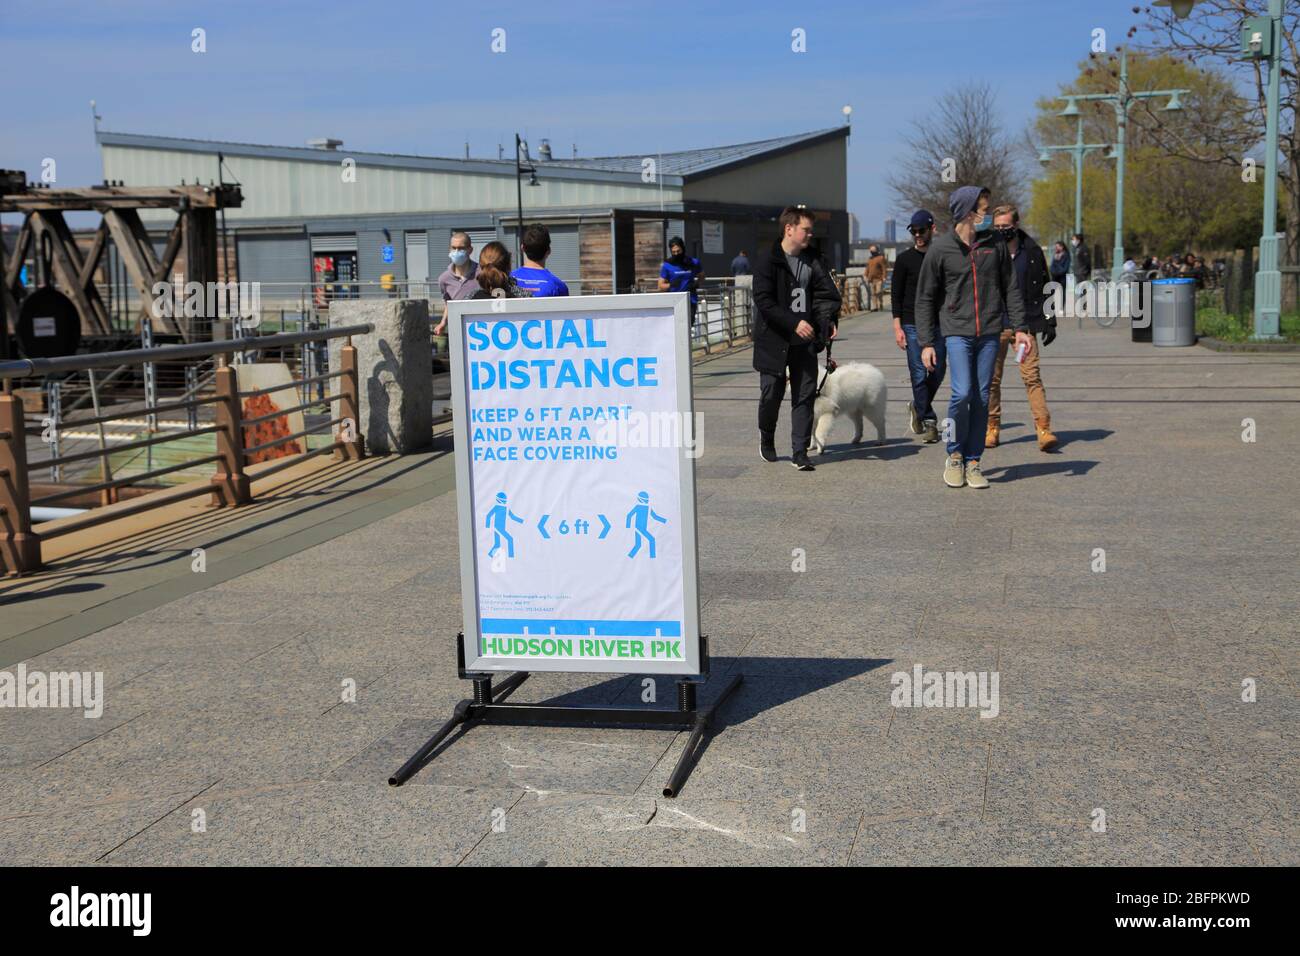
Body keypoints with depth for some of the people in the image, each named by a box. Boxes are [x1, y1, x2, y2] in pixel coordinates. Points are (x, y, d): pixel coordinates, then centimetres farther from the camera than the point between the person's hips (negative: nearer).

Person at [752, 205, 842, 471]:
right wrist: (794, 323, -22)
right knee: (772, 393, 3)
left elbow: (828, 294, 6)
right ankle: (766, 437, 31)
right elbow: (764, 301, -16)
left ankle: (800, 452, 6)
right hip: (774, 340, -4)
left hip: (805, 341, 5)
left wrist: (830, 320, -13)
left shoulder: (812, 261, 8)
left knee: (805, 395, 1)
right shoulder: (767, 260, -9)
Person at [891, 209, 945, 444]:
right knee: (919, 374, -5)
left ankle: (918, 407, 28)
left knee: (937, 372, 3)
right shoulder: (905, 259, 2)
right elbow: (896, 295, 2)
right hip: (912, 325, -2)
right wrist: (898, 327, -6)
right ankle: (929, 422, 2)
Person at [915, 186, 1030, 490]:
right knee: (962, 393, -15)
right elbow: (925, 299, 3)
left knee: (982, 399, 4)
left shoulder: (995, 245, 7)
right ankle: (955, 455, 6)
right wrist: (926, 342, -2)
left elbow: (1010, 289, 12)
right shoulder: (940, 249, -1)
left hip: (990, 333, 3)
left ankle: (973, 461, 13)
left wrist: (1019, 328, 3)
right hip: (957, 331, -3)